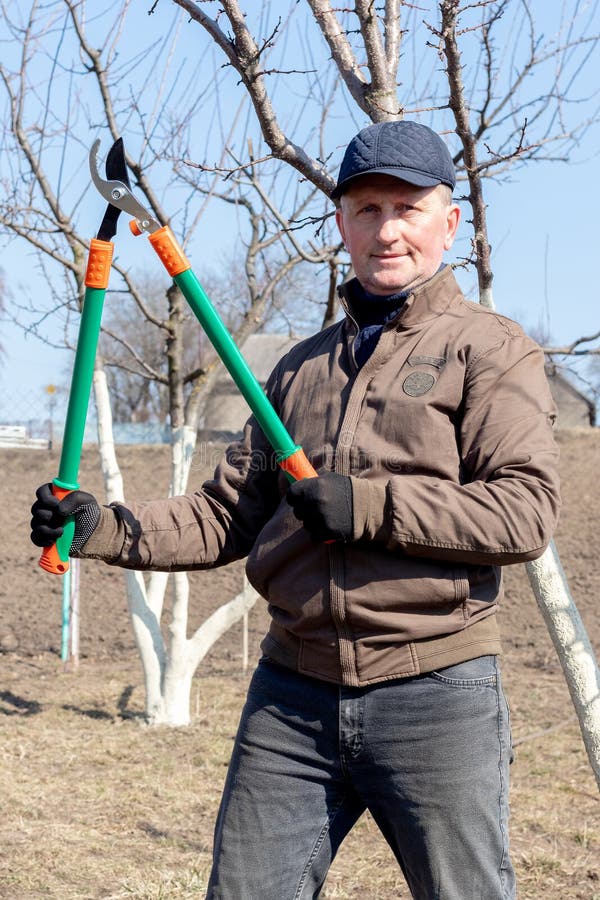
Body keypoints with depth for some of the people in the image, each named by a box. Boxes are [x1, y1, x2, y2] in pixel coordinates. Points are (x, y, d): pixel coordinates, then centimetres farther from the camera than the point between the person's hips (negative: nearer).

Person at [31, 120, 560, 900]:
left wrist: (367, 505, -19)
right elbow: (232, 513, 15)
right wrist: (108, 529, 1)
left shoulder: (490, 350, 0)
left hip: (434, 696, -4)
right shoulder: (303, 366, 17)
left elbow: (527, 511, -12)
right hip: (292, 695, 5)